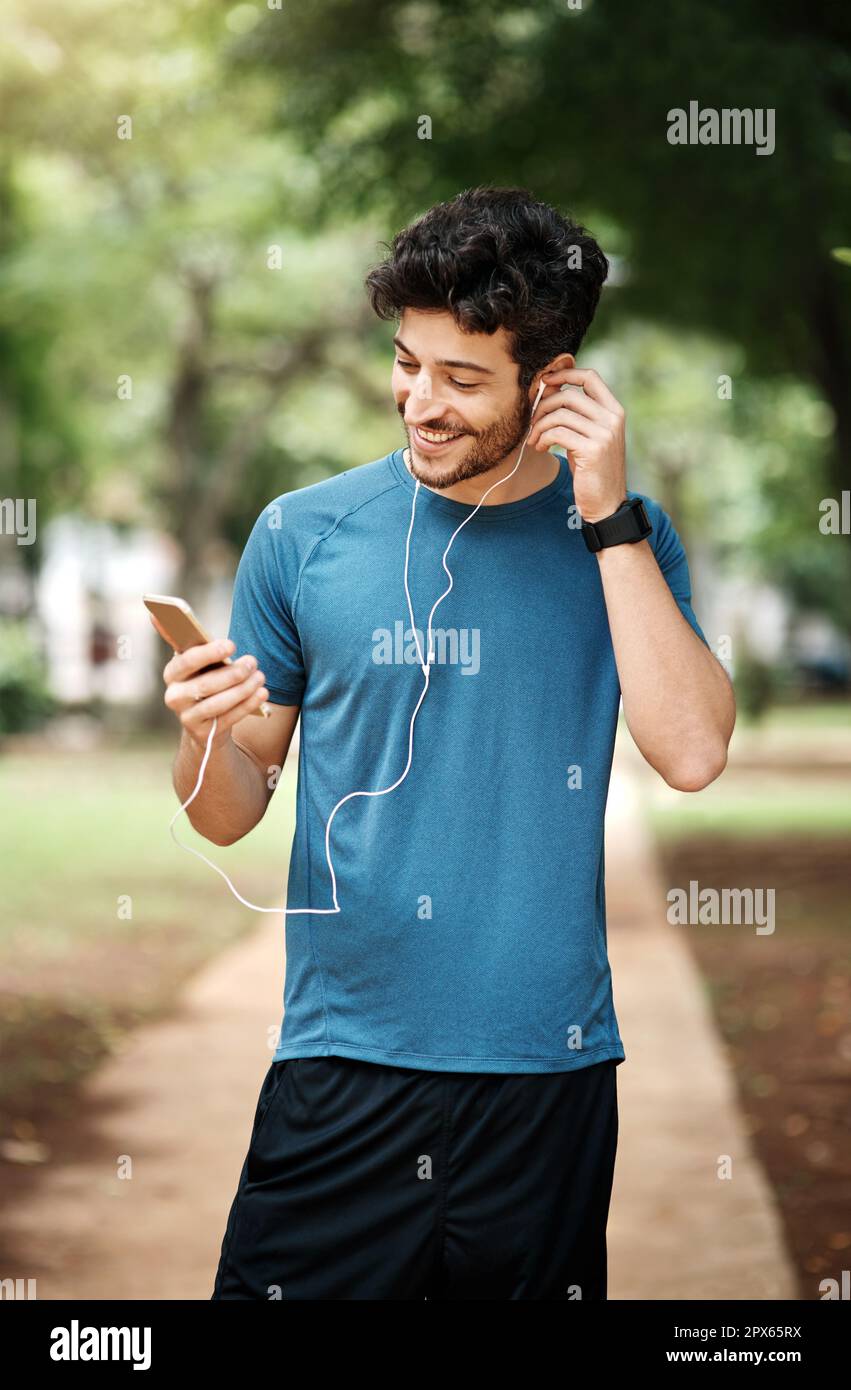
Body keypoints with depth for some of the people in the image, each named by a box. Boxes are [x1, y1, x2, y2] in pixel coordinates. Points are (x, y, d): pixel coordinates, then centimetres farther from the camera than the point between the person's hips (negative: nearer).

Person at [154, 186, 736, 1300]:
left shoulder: (622, 538, 3)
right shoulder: (305, 535, 1)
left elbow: (692, 754, -13)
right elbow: (234, 814, 6)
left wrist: (610, 518, -13)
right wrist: (206, 734, -16)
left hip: (551, 1074, 1)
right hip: (345, 1063, 0)